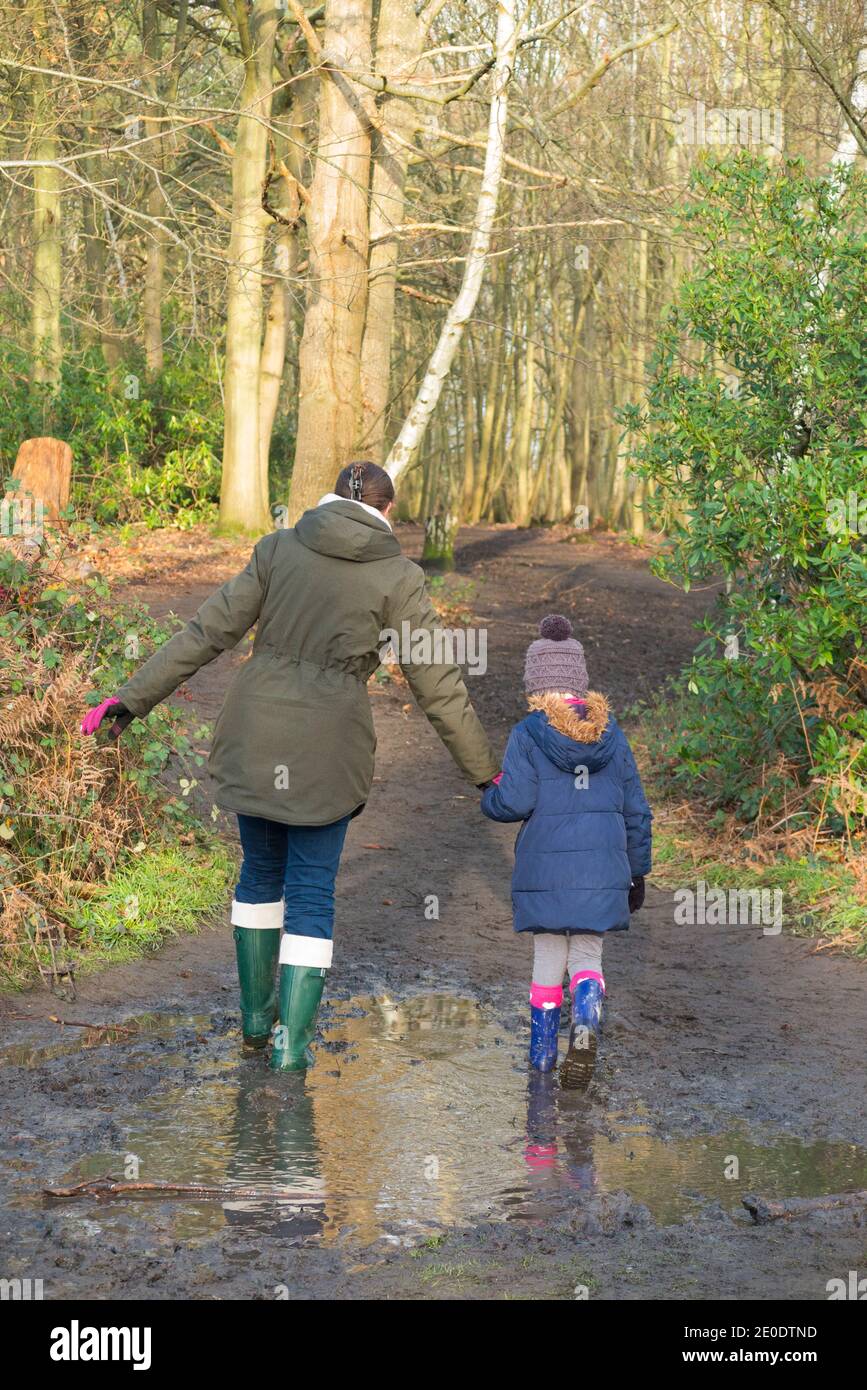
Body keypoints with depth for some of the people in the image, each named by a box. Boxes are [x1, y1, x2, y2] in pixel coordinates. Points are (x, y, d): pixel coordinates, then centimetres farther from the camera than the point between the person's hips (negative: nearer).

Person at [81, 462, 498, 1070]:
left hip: (254, 735, 3)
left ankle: (257, 1012, 34)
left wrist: (132, 699, 5)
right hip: (327, 747, -3)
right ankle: (291, 1041, 5)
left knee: (261, 870, 23)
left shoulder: (280, 548, 4)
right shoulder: (398, 576, -3)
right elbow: (437, 683, 0)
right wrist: (483, 769, 9)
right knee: (311, 892, 9)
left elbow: (208, 631, 1)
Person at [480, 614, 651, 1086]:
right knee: (587, 955, 10)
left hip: (545, 868, -2)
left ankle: (543, 1049, 19)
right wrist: (637, 872, 18)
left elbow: (515, 801, -14)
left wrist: (489, 795, 9)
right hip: (603, 868, 2)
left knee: (548, 958, 12)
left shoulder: (528, 734, -6)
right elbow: (636, 810, 9)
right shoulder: (611, 733, 5)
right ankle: (586, 1019, -18)